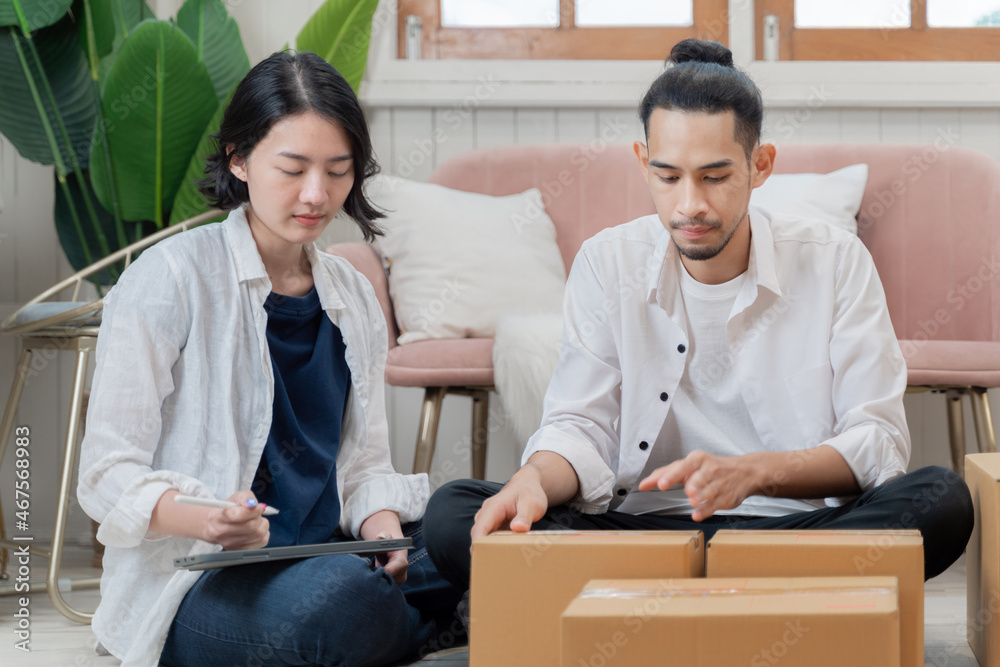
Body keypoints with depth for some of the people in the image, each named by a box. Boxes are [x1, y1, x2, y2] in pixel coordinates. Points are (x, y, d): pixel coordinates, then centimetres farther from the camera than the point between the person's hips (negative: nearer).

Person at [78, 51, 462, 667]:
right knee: (339, 594, -37)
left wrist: (385, 533, -8)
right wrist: (204, 521, -29)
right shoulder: (170, 278, -5)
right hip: (194, 586, -5)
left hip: (321, 563, 5)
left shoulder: (354, 297, 14)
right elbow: (106, 475, -8)